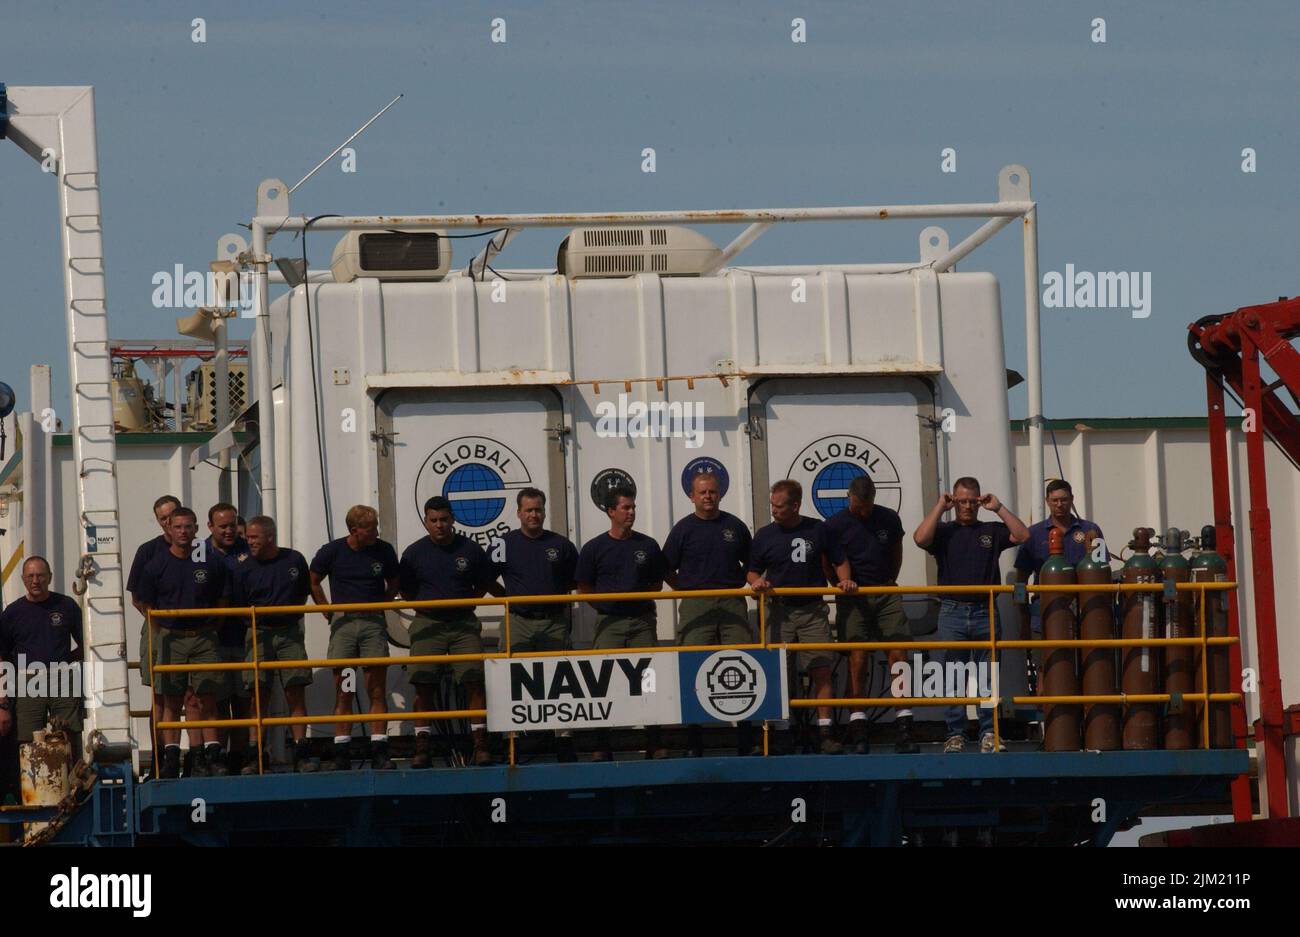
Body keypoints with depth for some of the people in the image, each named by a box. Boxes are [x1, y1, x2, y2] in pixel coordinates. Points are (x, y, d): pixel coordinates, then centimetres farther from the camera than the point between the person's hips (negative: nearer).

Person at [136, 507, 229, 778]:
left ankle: (212, 756, 0)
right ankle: (171, 759, 1)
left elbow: (220, 603, 14)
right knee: (171, 702, 0)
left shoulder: (211, 564, 5)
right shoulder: (156, 567, 1)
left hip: (203, 638, 1)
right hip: (170, 640, -1)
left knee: (208, 700, -1)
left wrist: (211, 631, 7)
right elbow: (148, 607, 7)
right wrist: (165, 635, 4)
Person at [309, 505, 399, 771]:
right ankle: (340, 753, 2)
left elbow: (393, 585, 19)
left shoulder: (384, 551, 3)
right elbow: (313, 582, 13)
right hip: (343, 624, -1)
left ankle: (379, 752, -3)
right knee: (342, 691, 0)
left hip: (373, 624, 1)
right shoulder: (332, 552, -1)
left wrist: (378, 608, 10)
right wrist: (329, 613, 7)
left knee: (377, 691, -4)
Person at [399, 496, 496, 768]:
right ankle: (422, 747, 2)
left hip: (464, 623, 0)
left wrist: (468, 603, 5)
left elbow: (484, 583, 15)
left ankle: (480, 745, -6)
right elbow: (405, 590, 13)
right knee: (424, 686, -3)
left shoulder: (470, 550, 1)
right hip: (427, 624, 0)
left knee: (474, 682, -8)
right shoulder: (414, 553, 1)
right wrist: (424, 606, 4)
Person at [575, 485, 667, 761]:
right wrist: (605, 604, -1)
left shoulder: (648, 546, 10)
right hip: (609, 622, -2)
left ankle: (654, 744, 4)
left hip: (642, 620, 2)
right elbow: (584, 589, 8)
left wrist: (642, 595, 3)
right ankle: (602, 746, -2)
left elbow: (657, 584, 18)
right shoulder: (594, 548, 4)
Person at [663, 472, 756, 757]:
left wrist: (741, 584, 12)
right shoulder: (683, 529, 4)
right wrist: (688, 591, 2)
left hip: (732, 604, 2)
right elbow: (668, 570, 8)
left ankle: (746, 742, 2)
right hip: (695, 606, -2)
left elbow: (750, 562, 25)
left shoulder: (734, 526, 11)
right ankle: (694, 743, -1)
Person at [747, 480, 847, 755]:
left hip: (813, 611, -1)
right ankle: (782, 737, 4)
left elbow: (839, 559, 14)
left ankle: (825, 733, -7)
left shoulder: (817, 530, 3)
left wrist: (844, 580, -4)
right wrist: (756, 581, -9)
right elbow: (752, 571, 13)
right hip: (780, 612, 1)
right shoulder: (765, 536, 5)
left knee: (821, 671, -8)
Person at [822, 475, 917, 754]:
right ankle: (858, 732, -8)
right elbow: (835, 564, -4)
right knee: (858, 658, -10)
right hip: (853, 598, -3)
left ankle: (903, 731, -6)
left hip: (886, 593, 3)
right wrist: (844, 582, -21)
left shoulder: (889, 519, 7)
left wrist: (891, 581, 13)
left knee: (899, 656, -7)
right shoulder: (835, 525, -2)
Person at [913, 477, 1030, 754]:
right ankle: (955, 736, 3)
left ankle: (989, 734, 4)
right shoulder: (944, 532, 10)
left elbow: (1022, 535, -1)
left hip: (985, 613, 1)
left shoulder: (991, 531, 13)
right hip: (952, 613, -1)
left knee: (988, 678, 0)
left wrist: (999, 508, 0)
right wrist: (939, 508, -3)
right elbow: (921, 538, -11)